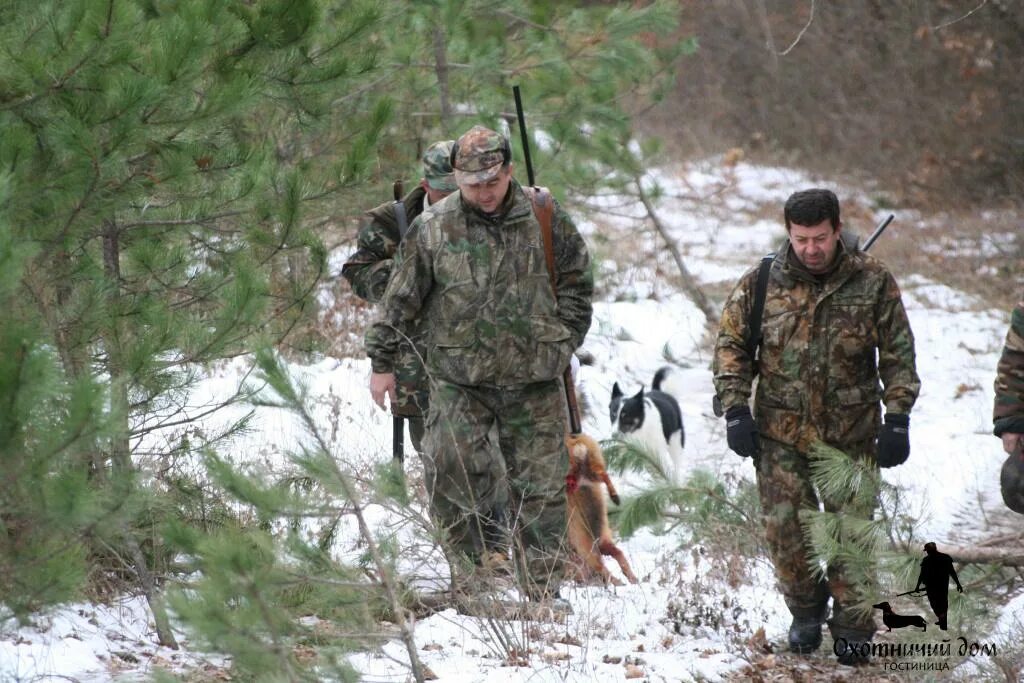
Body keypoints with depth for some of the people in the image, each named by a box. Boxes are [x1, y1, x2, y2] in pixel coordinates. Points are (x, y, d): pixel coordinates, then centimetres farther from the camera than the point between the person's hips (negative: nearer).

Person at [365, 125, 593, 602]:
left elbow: (577, 285, 13)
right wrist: (382, 362, 9)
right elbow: (401, 301, 8)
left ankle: (543, 590, 8)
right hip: (459, 379, 0)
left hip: (533, 382, 0)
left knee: (540, 486, 1)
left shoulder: (547, 221, 2)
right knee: (449, 466, -13)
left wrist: (562, 343, 6)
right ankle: (478, 552, 5)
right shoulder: (432, 229, 0)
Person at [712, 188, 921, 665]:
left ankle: (853, 627, 16)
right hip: (780, 432, 1)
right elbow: (730, 345, 4)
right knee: (785, 528, 1)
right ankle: (806, 610, 25)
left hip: (852, 434, -1)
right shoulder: (762, 282, -4)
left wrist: (897, 419, -6)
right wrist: (735, 411, -4)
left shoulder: (873, 282, -5)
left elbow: (898, 355, 0)